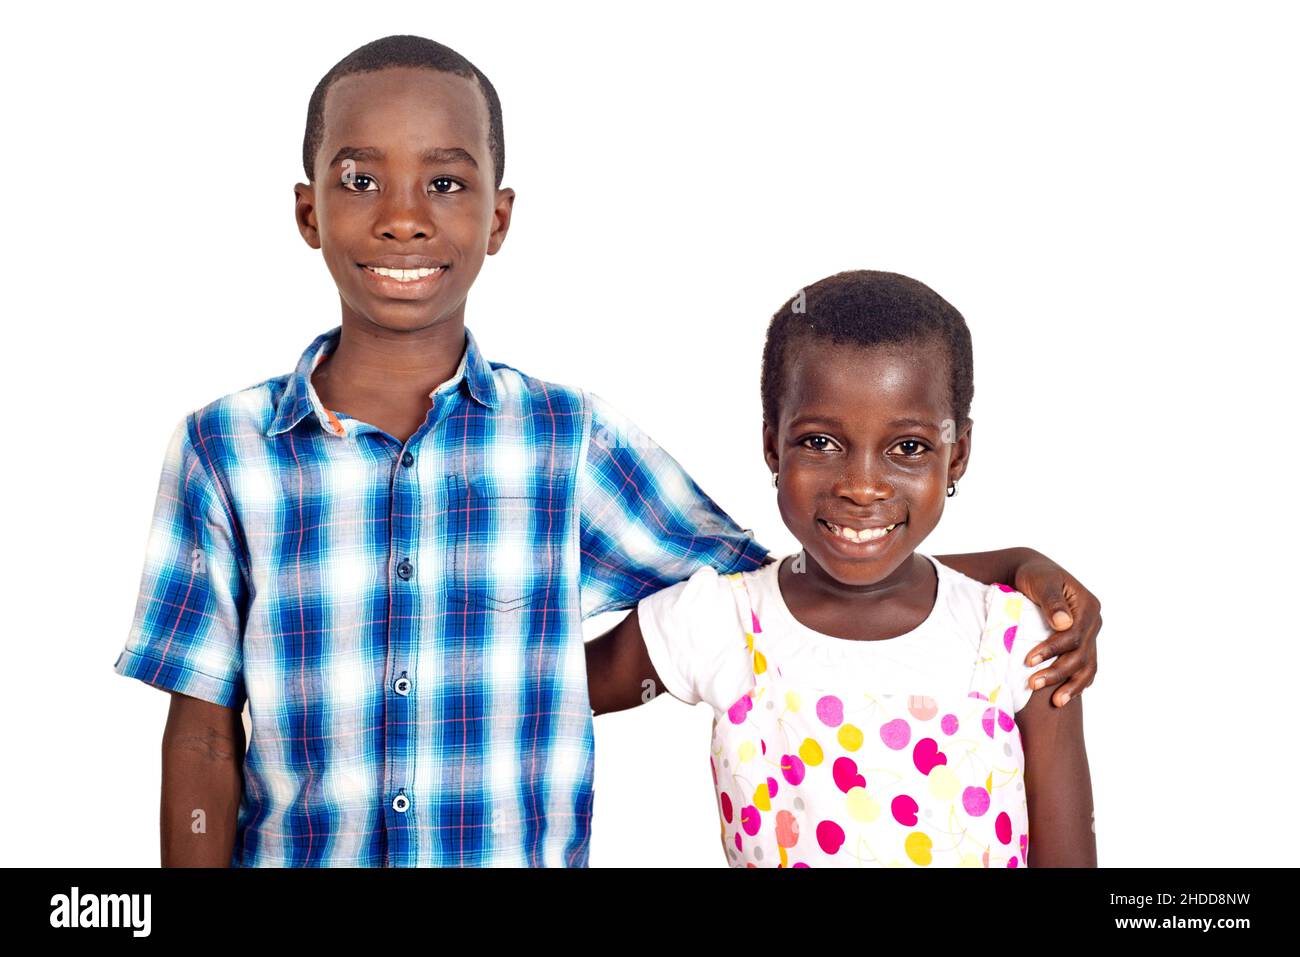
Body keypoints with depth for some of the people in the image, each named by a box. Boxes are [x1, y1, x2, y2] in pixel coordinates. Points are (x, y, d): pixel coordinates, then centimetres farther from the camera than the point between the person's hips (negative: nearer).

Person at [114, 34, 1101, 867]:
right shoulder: (223, 449, -6)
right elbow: (204, 737, -2)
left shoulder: (572, 439, -6)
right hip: (295, 852, 0)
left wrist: (1011, 565, -13)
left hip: (527, 853, 1)